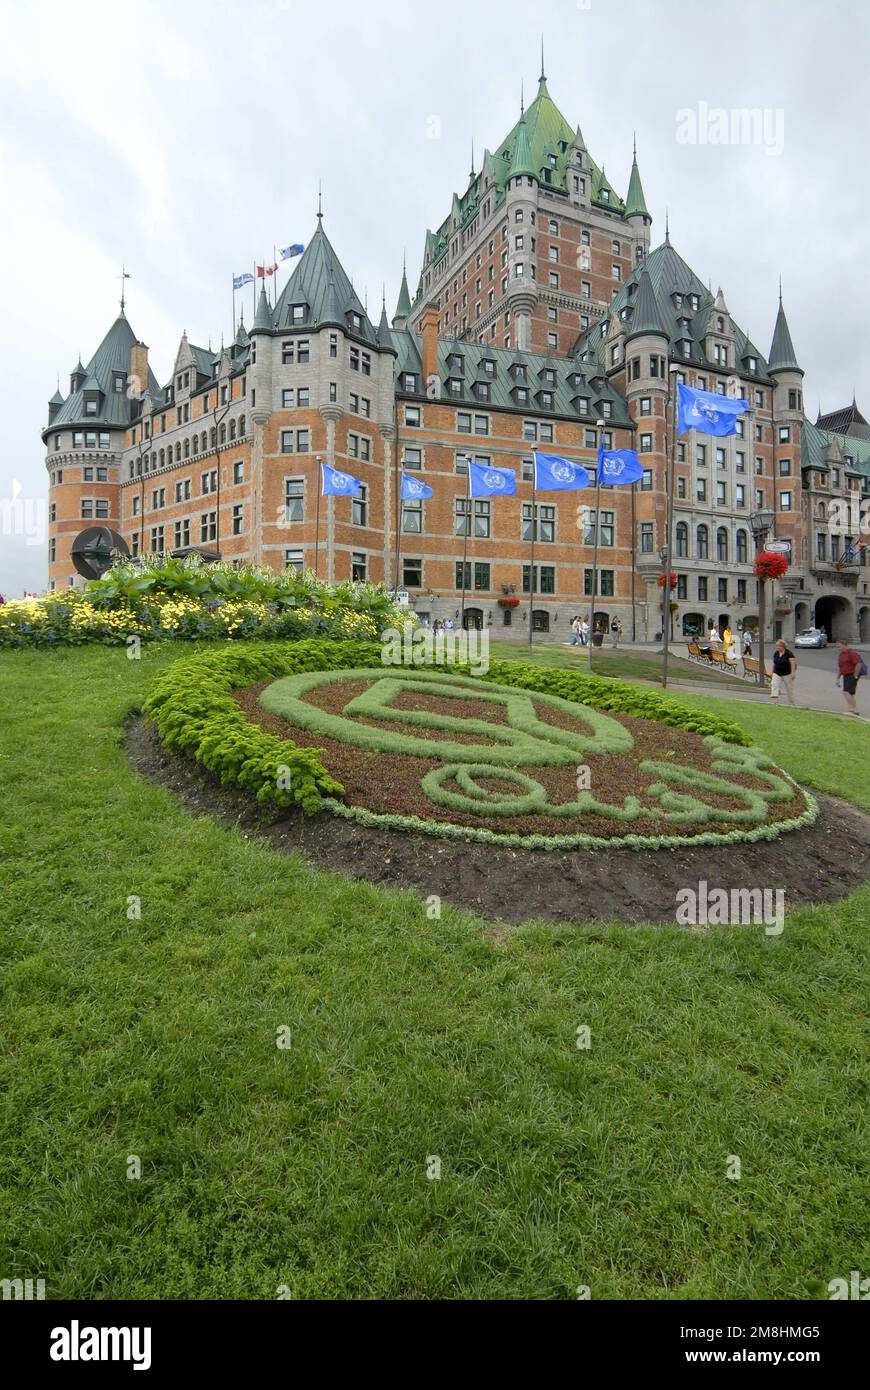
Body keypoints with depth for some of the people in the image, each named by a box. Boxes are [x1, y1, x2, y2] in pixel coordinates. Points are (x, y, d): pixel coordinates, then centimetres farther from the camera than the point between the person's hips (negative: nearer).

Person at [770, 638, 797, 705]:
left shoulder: (789, 654, -12)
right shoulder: (776, 653, 6)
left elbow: (793, 664, -15)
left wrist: (792, 673, -21)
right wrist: (773, 672, 17)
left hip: (787, 674, -5)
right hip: (777, 674, 5)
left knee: (789, 689, 7)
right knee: (774, 685, -17)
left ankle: (792, 704, 24)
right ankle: (775, 702, -24)